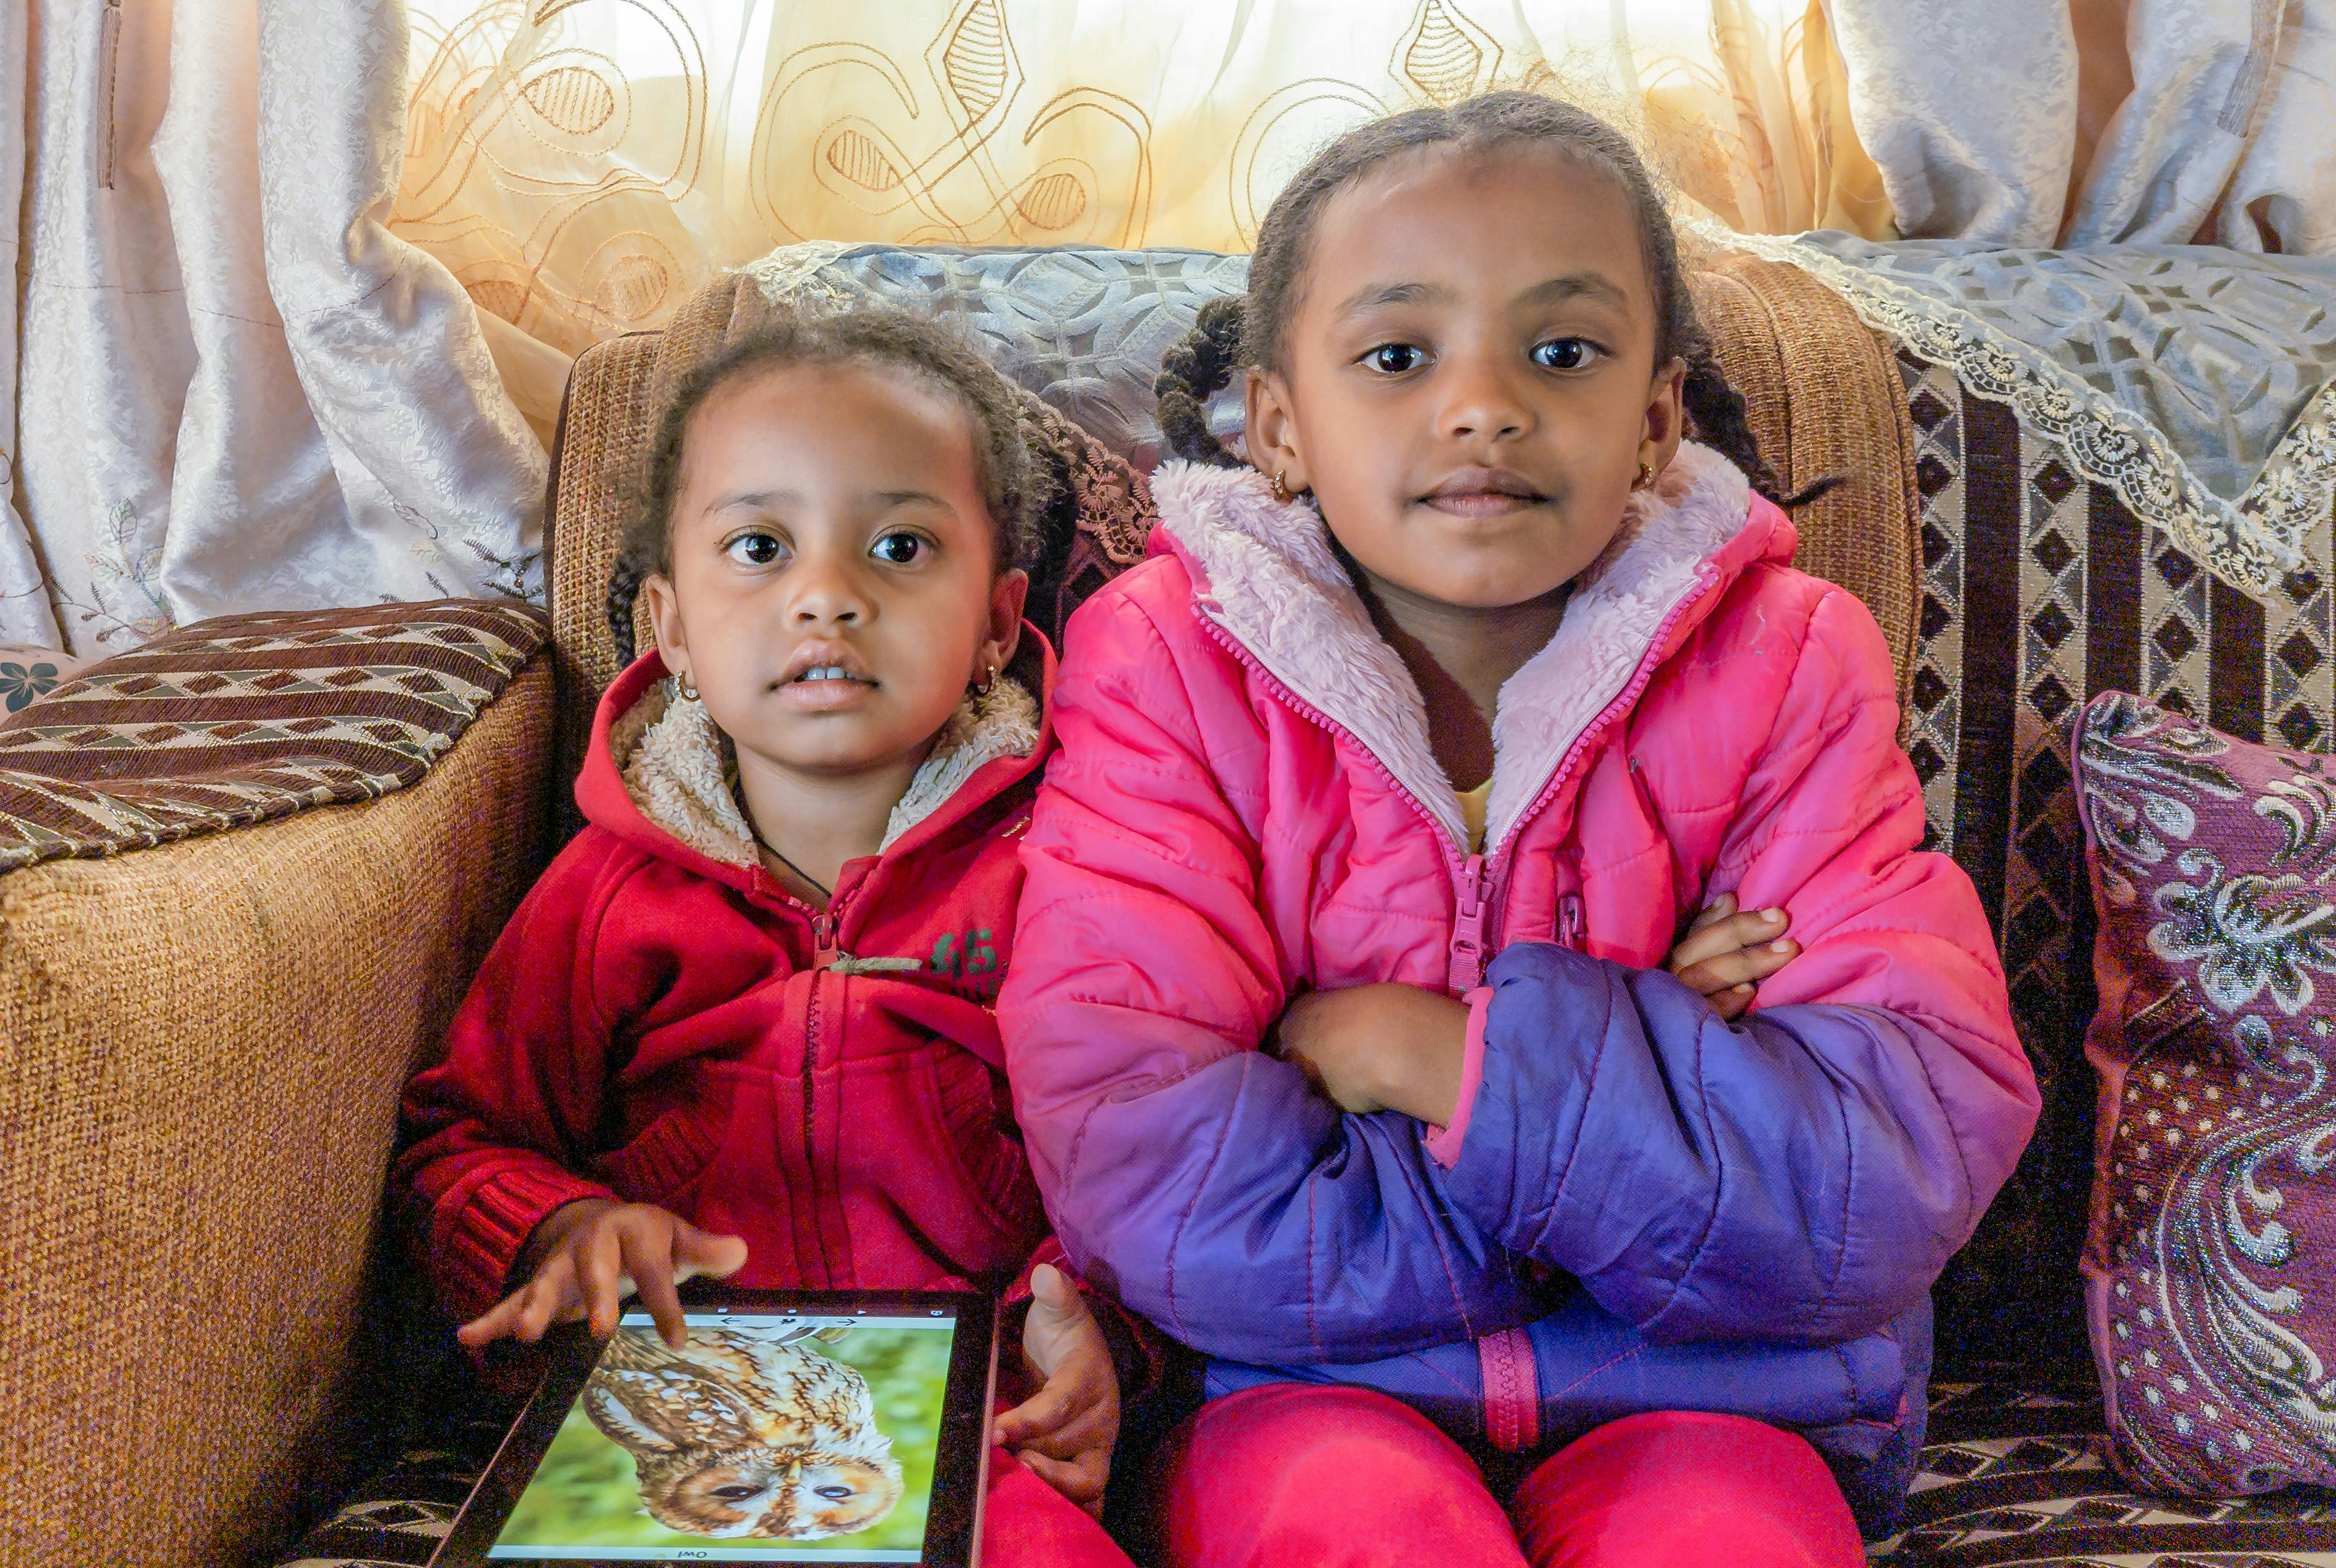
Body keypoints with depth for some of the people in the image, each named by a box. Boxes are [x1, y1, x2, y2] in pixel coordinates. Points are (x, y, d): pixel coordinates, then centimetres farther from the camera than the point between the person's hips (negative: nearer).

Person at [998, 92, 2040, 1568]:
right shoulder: (1171, 667, -6)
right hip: (1305, 1386, -1)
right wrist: (1643, 1075, -15)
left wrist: (1464, 1061, -19)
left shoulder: (1785, 668, -1)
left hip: (1694, 1393, 2)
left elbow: (1918, 1154, -11)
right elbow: (1144, 1166, -18)